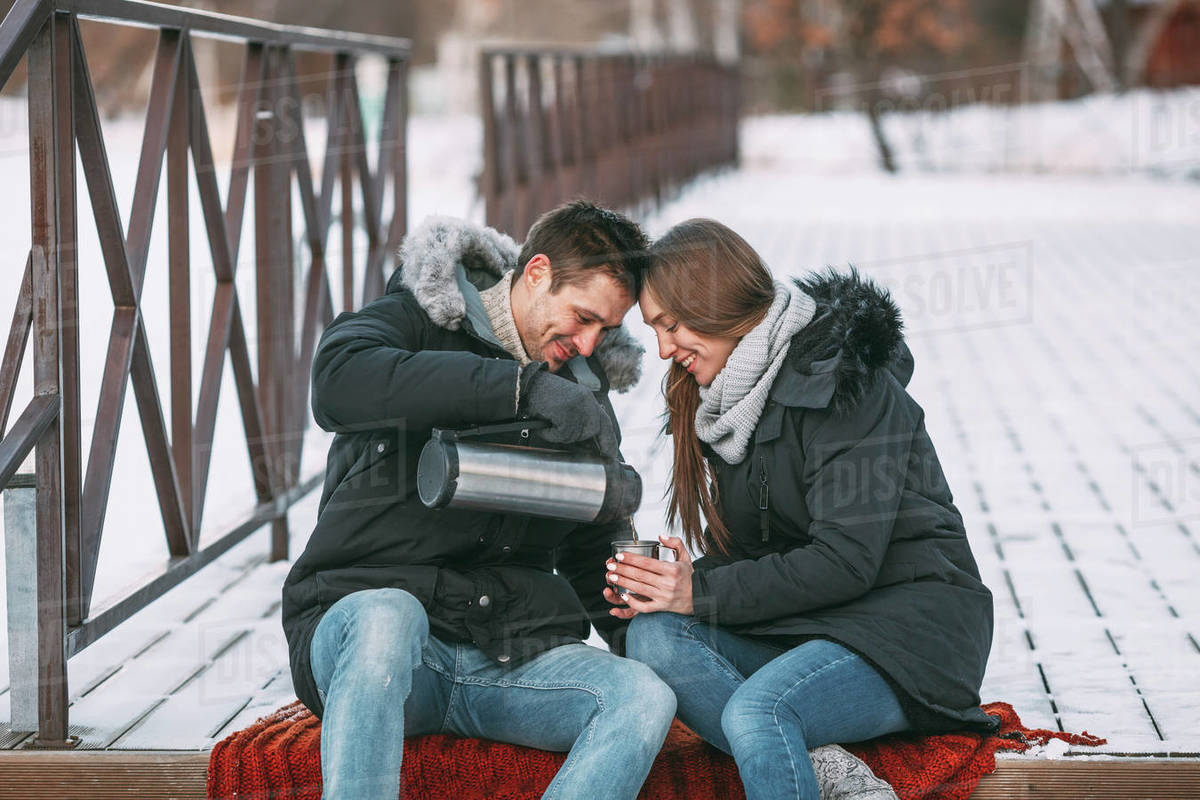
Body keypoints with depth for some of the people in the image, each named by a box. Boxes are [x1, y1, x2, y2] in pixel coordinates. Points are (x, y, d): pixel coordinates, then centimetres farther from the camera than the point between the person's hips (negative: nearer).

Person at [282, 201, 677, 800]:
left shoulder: (582, 398, 19)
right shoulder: (414, 321, 3)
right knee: (389, 615, -41)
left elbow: (595, 555, 29)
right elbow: (338, 382, -22)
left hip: (514, 658, 4)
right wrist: (522, 385, -26)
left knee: (645, 698, -25)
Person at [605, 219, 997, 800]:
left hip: (910, 630, -8)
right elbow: (745, 549, 14)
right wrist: (680, 581, -8)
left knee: (754, 710, -35)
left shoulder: (847, 380, -13)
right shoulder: (729, 398, 12)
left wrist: (702, 593, -19)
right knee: (653, 636, -20)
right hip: (804, 627, 8)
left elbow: (847, 559, -20)